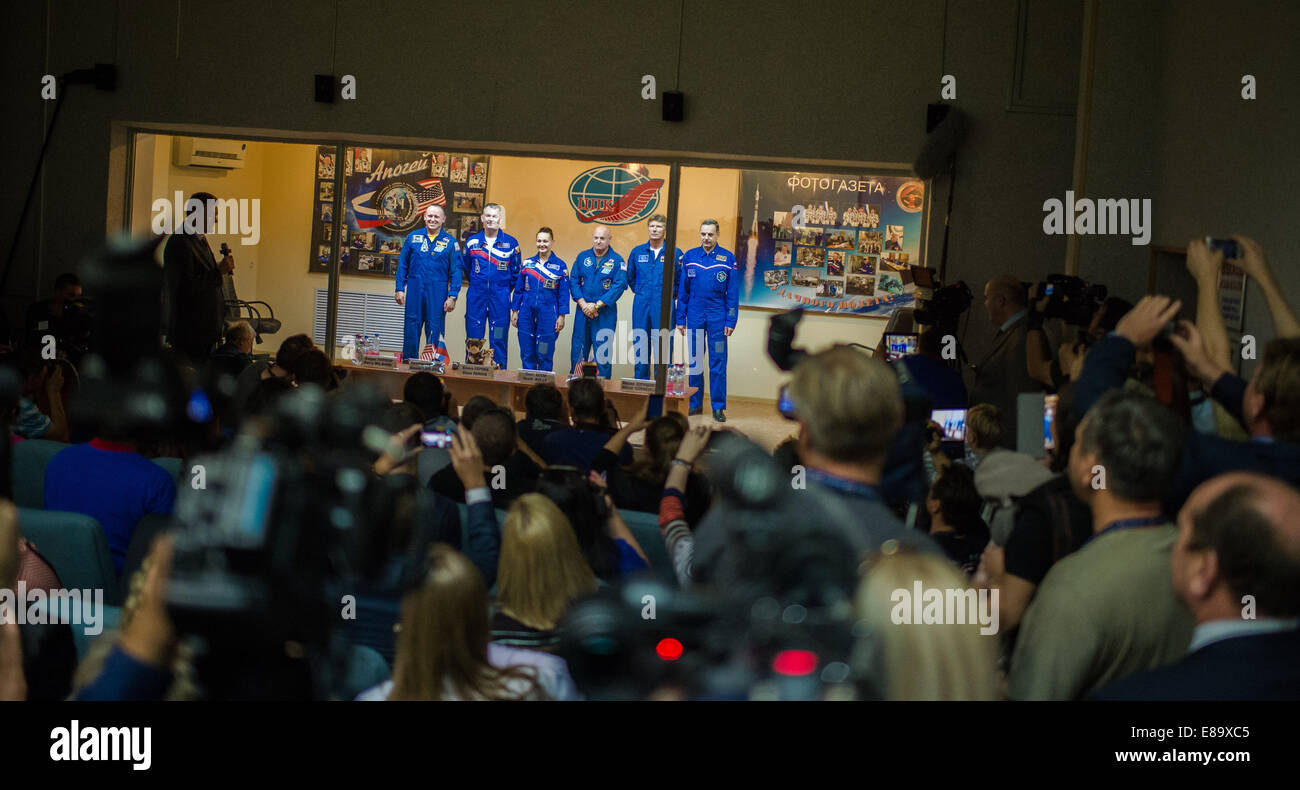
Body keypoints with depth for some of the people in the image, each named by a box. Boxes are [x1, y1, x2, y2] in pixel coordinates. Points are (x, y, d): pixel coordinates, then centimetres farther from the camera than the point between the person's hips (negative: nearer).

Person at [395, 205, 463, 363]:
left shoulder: (450, 242, 2)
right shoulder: (413, 237, 7)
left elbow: (456, 271, 1)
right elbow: (402, 265, 10)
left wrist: (452, 296, -6)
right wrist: (400, 289, 3)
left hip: (438, 293, -1)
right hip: (414, 292, 1)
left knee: (434, 332, 1)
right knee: (411, 331, 4)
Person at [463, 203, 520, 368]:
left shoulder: (511, 243, 3)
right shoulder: (472, 242, 7)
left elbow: (515, 271, 10)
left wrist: (506, 288, 10)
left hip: (500, 297, -1)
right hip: (476, 296, 1)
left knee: (499, 339, -1)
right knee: (473, 337, 3)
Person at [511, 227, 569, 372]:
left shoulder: (560, 266, 1)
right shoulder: (527, 263, 8)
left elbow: (563, 293, 1)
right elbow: (518, 289, 12)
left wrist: (561, 316, -4)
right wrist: (515, 311, 8)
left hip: (548, 315, -3)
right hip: (527, 314, 3)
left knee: (545, 354, 0)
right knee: (527, 353, 5)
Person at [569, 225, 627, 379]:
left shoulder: (617, 261, -3)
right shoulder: (582, 257, 8)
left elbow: (619, 286, -11)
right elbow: (573, 281, 6)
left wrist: (596, 306, -15)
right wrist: (583, 304, -8)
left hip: (605, 314, -3)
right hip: (583, 311, 3)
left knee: (603, 352, -2)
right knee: (577, 350, 6)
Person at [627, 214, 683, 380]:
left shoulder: (674, 253, -2)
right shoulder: (637, 252, 8)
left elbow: (680, 281, 5)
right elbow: (630, 277, 21)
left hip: (663, 306, -3)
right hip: (641, 306, 3)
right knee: (640, 348, 8)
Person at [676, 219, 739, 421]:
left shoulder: (728, 259, -1)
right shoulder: (689, 257, 5)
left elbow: (733, 293, 0)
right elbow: (682, 290, 8)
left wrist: (731, 321, -5)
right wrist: (680, 319, 5)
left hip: (717, 317, -2)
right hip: (695, 317, 2)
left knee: (718, 362, -1)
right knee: (694, 361, 6)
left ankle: (718, 406, 4)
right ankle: (695, 404, 14)